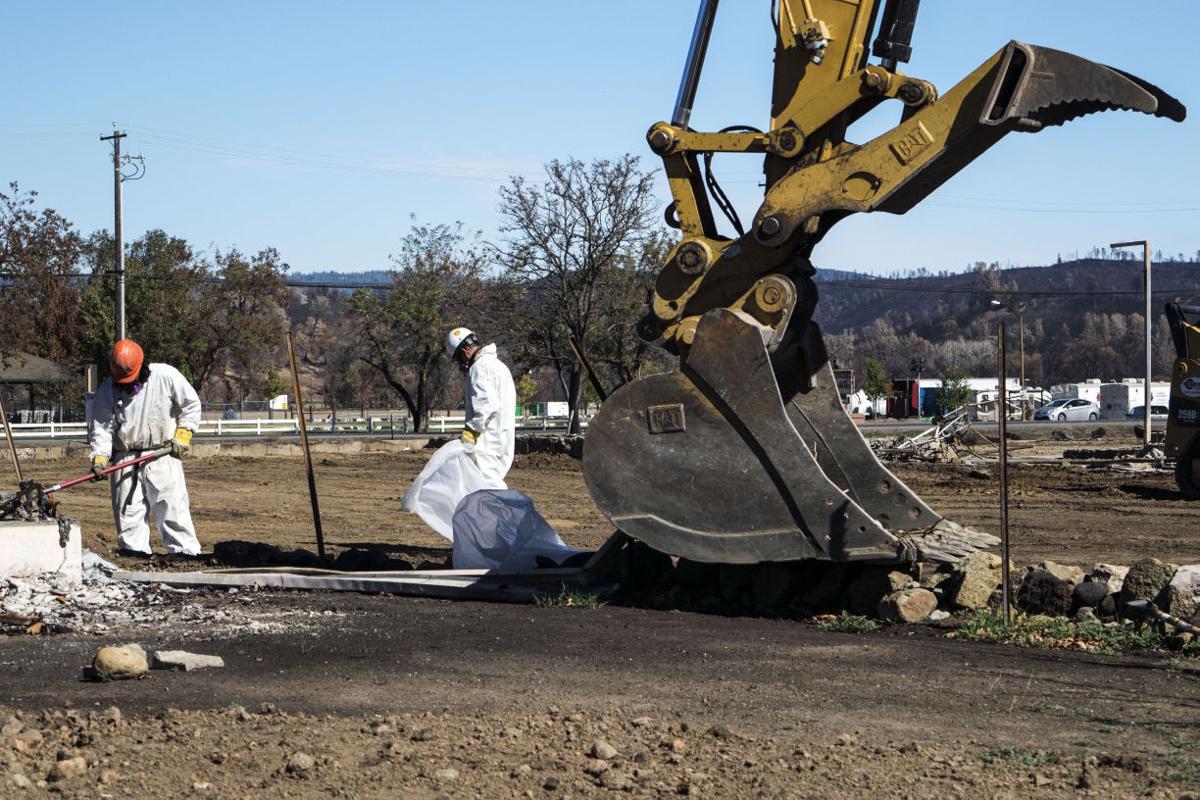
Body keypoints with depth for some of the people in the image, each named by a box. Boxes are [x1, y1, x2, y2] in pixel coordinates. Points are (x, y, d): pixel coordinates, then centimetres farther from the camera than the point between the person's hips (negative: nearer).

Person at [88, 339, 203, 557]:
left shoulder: (166, 376, -8)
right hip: (125, 457, 2)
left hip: (162, 455, -2)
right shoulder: (107, 390, -3)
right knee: (128, 509, 1)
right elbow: (101, 427, -3)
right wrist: (100, 456, -17)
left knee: (173, 506, -4)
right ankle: (134, 550, 8)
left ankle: (186, 551, -2)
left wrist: (183, 434, -4)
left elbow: (191, 404, 2)